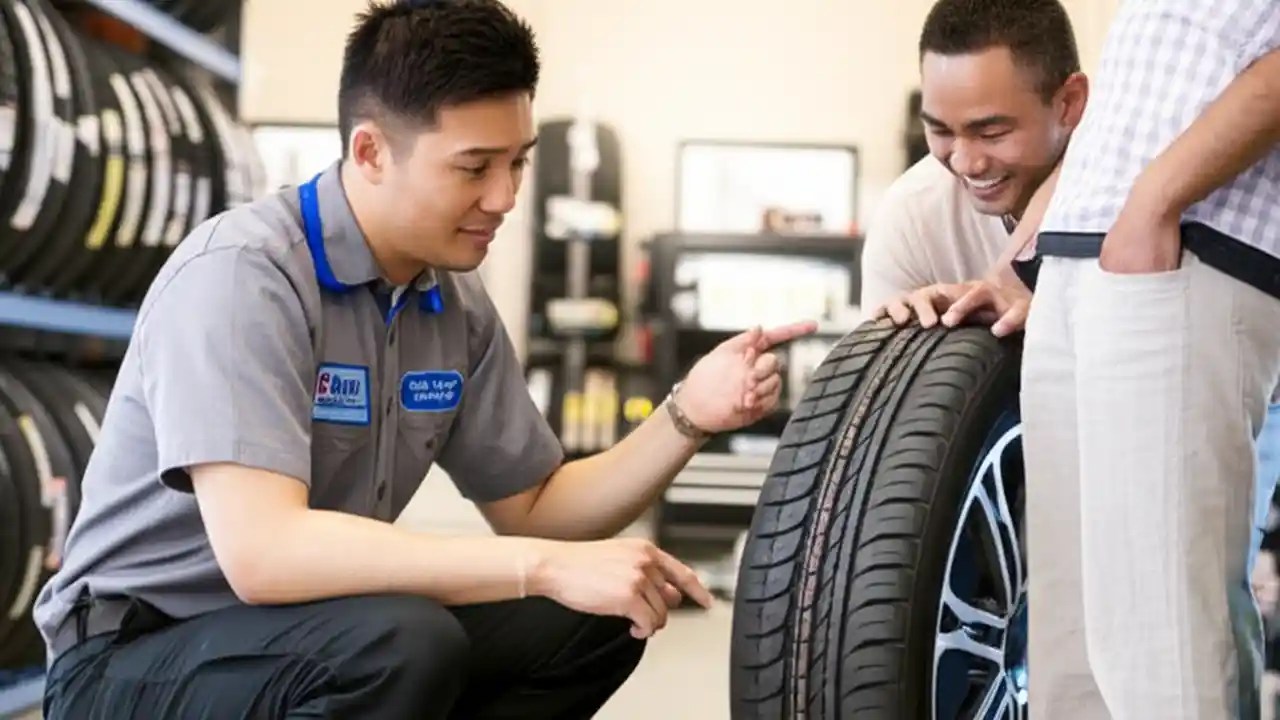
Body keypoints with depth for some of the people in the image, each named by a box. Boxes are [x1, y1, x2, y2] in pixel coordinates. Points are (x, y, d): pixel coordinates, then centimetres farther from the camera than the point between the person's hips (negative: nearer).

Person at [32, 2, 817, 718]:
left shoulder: (457, 305, 1)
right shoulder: (241, 274, -23)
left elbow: (533, 508, 9)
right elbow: (261, 551, -34)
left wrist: (685, 419, -8)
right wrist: (546, 566, -35)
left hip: (318, 635, 8)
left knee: (593, 617, -4)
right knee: (402, 641, -34)